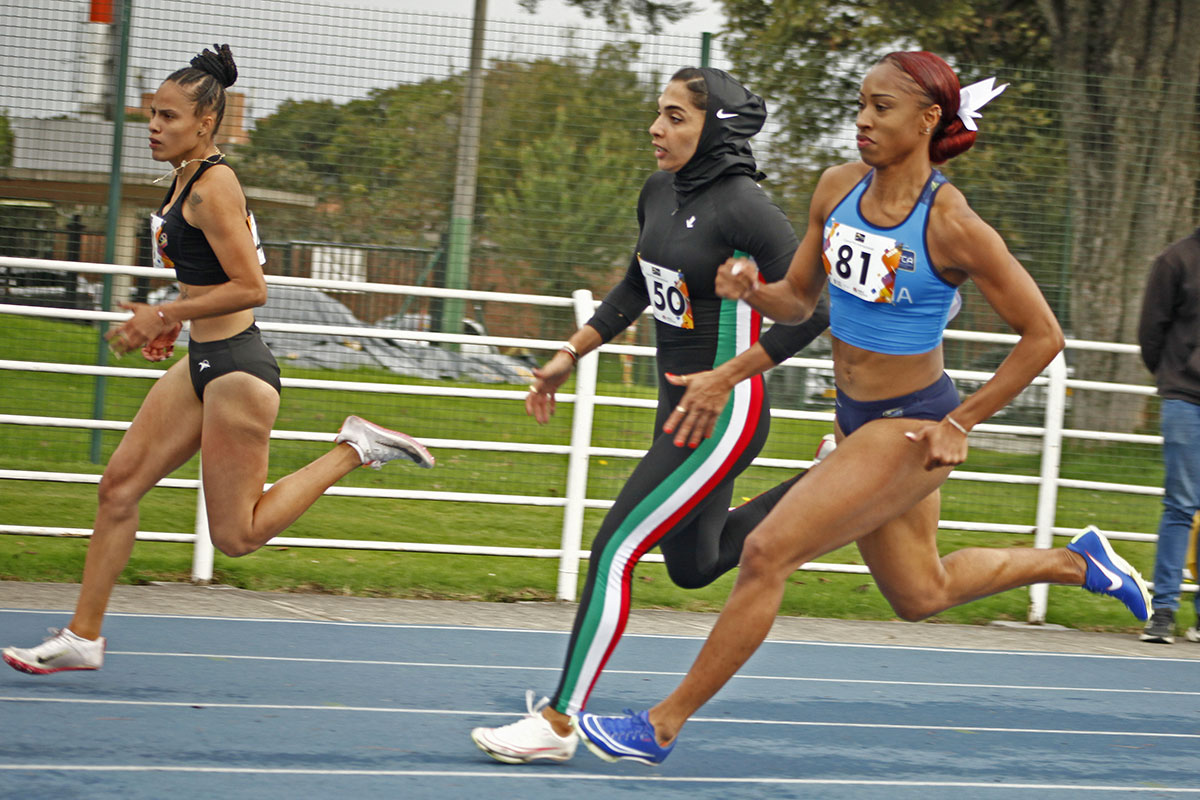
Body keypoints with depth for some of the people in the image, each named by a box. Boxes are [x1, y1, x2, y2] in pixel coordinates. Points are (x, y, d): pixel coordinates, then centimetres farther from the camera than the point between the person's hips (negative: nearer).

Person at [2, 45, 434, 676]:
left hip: (235, 368, -9)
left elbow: (250, 288, -22)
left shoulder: (212, 187, -17)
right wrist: (176, 317, 16)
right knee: (118, 486, 6)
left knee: (236, 536, -2)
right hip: (203, 365, 9)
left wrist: (163, 315, -18)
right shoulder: (186, 179, 11)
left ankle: (355, 449, 6)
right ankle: (83, 637, 13)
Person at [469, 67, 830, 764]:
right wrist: (570, 357, 17)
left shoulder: (744, 206, -19)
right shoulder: (660, 194, 6)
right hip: (683, 406, 9)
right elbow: (636, 289, 21)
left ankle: (558, 721, -5)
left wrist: (726, 377, -23)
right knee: (694, 566, 22)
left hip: (724, 414, -9)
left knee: (614, 552, -12)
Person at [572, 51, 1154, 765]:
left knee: (767, 552, -13)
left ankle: (663, 726, -2)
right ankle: (1076, 562, 43)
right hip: (858, 417, 8)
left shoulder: (952, 225, -21)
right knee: (922, 596, 22)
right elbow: (799, 300, 9)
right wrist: (751, 289, -13)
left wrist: (962, 424, -13)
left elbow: (1043, 336, -13)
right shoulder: (839, 187, -2)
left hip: (910, 427, -8)